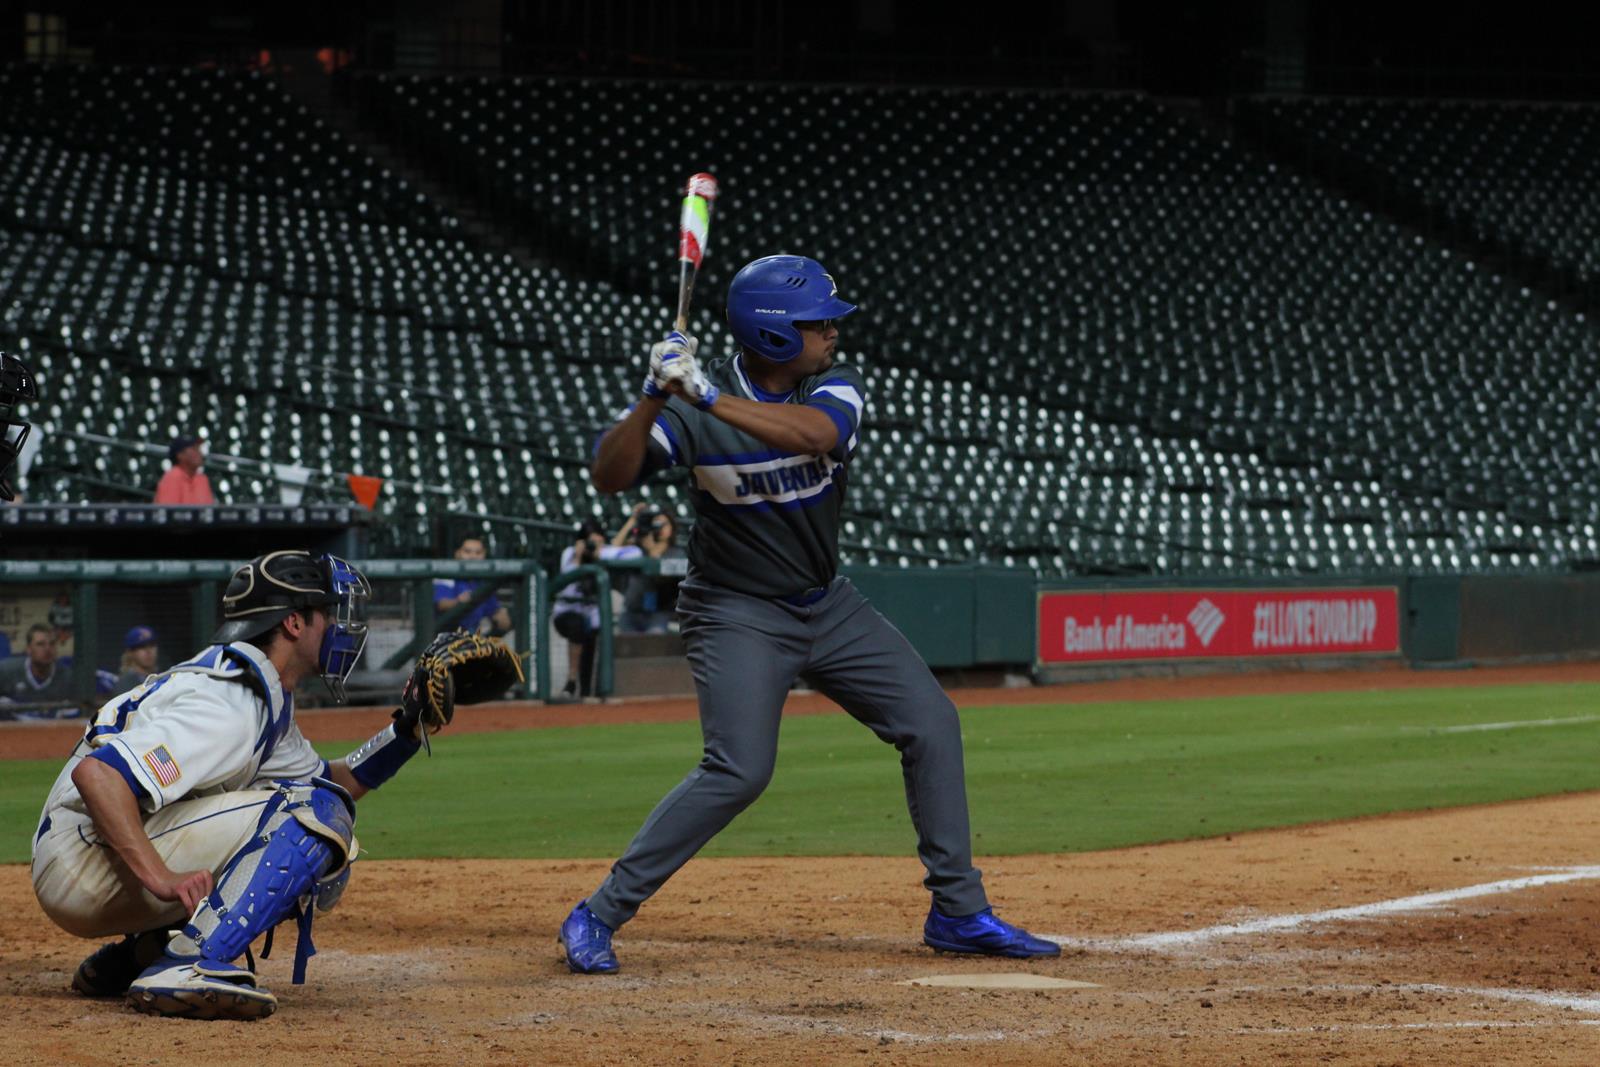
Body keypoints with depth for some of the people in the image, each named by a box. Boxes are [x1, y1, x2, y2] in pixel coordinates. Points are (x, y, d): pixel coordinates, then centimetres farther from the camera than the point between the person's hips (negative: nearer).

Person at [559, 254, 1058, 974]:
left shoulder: (834, 387, -8)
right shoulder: (692, 411, -18)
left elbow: (815, 433, -31)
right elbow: (609, 476, -26)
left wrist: (711, 398, -42)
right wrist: (654, 396, -41)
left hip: (827, 605, 6)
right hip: (737, 613, -6)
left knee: (930, 724, 1)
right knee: (738, 771, -21)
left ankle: (959, 913, 11)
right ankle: (598, 915, -12)